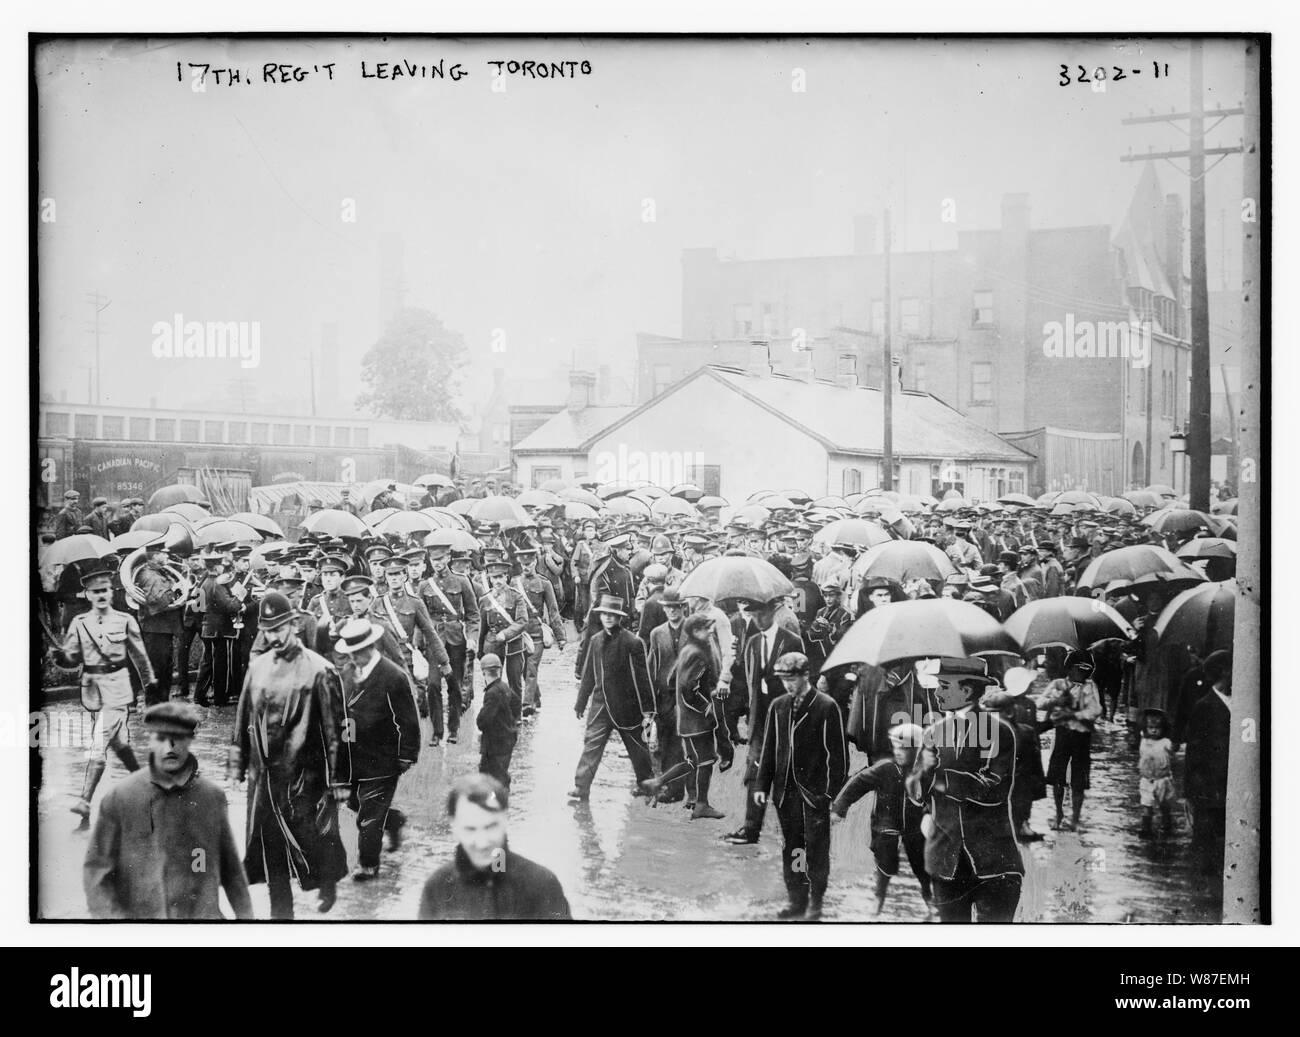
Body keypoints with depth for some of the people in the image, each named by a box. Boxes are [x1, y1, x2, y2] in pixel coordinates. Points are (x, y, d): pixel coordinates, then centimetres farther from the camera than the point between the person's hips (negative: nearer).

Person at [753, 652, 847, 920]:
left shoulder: (827, 707, -7)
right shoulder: (778, 707, 8)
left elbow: (838, 752, -6)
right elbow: (768, 747, 12)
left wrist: (834, 790, -10)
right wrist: (761, 785, 7)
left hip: (815, 791, -4)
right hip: (785, 790, 5)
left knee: (816, 848, 1)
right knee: (790, 847, 9)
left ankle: (815, 902, 12)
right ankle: (796, 899, 20)